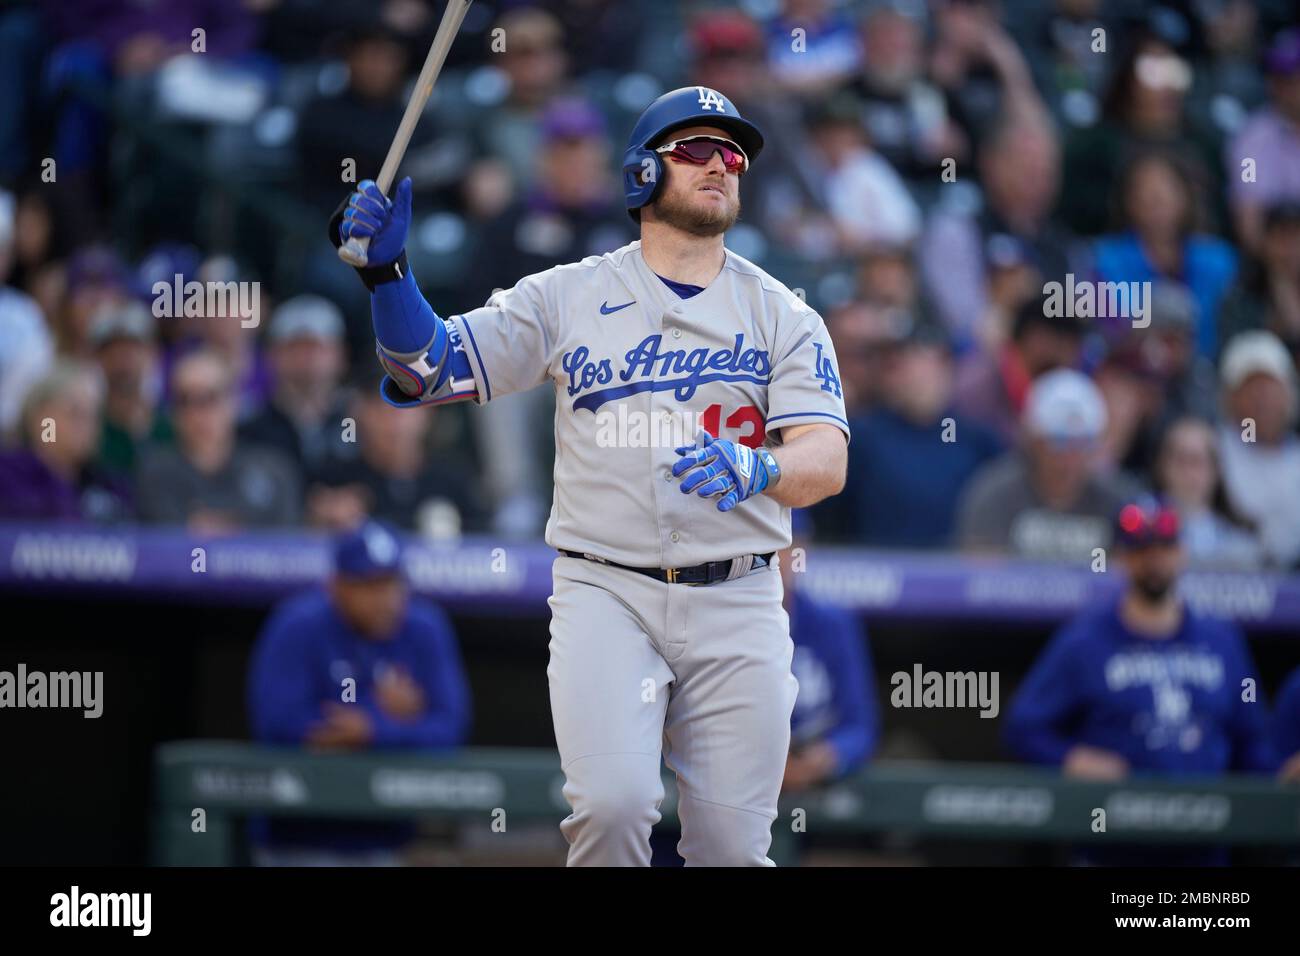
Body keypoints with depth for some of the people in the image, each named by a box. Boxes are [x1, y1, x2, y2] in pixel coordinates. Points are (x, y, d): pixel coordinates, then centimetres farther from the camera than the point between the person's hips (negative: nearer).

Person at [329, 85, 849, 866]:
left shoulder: (782, 315, 7)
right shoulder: (570, 296, 7)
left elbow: (827, 460, -7)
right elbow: (431, 368, 3)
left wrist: (760, 470, -30)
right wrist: (388, 273, -15)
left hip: (735, 604, 1)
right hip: (606, 594, -1)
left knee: (733, 844, -4)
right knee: (613, 805, -21)